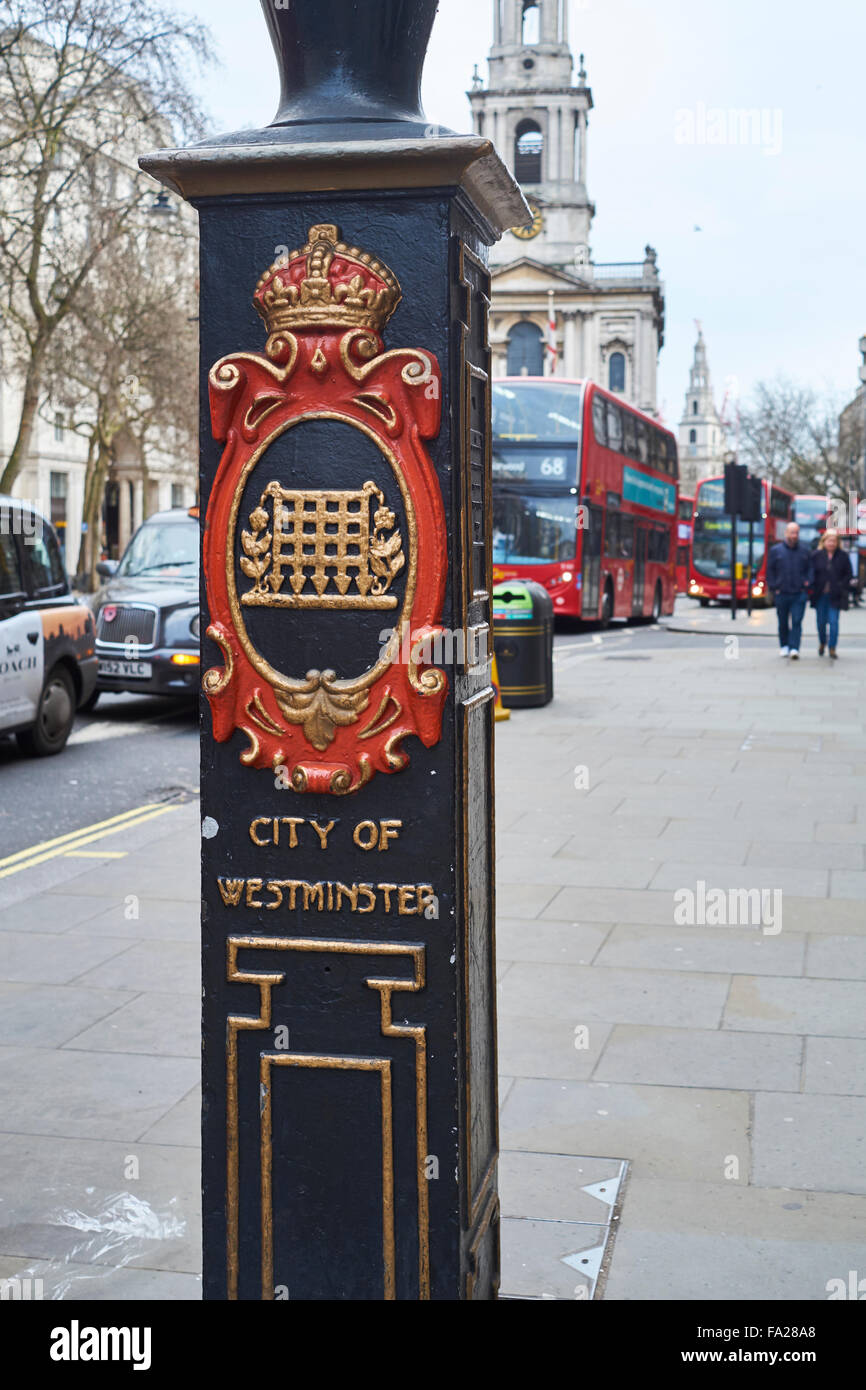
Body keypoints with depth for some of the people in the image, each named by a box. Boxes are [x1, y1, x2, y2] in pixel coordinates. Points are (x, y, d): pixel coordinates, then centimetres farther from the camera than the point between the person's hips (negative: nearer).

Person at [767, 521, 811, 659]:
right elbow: (770, 571, 6)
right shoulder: (776, 550, 4)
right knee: (783, 622, 10)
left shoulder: (804, 552, 8)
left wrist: (807, 583, -1)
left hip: (799, 594, 0)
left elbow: (809, 570, 15)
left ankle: (794, 649, -13)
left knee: (797, 622, -9)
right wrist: (773, 588, -2)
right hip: (781, 594, 0)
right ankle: (784, 646, 26)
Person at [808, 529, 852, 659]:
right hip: (820, 595, 1)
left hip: (835, 596, -1)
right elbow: (811, 572, 1)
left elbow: (848, 575, 5)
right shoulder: (815, 555, 2)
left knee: (833, 621, -7)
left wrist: (842, 587, -8)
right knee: (821, 622, 10)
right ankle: (822, 643, 34)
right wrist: (811, 587, -15)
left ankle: (832, 648, 0)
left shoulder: (843, 556, 2)